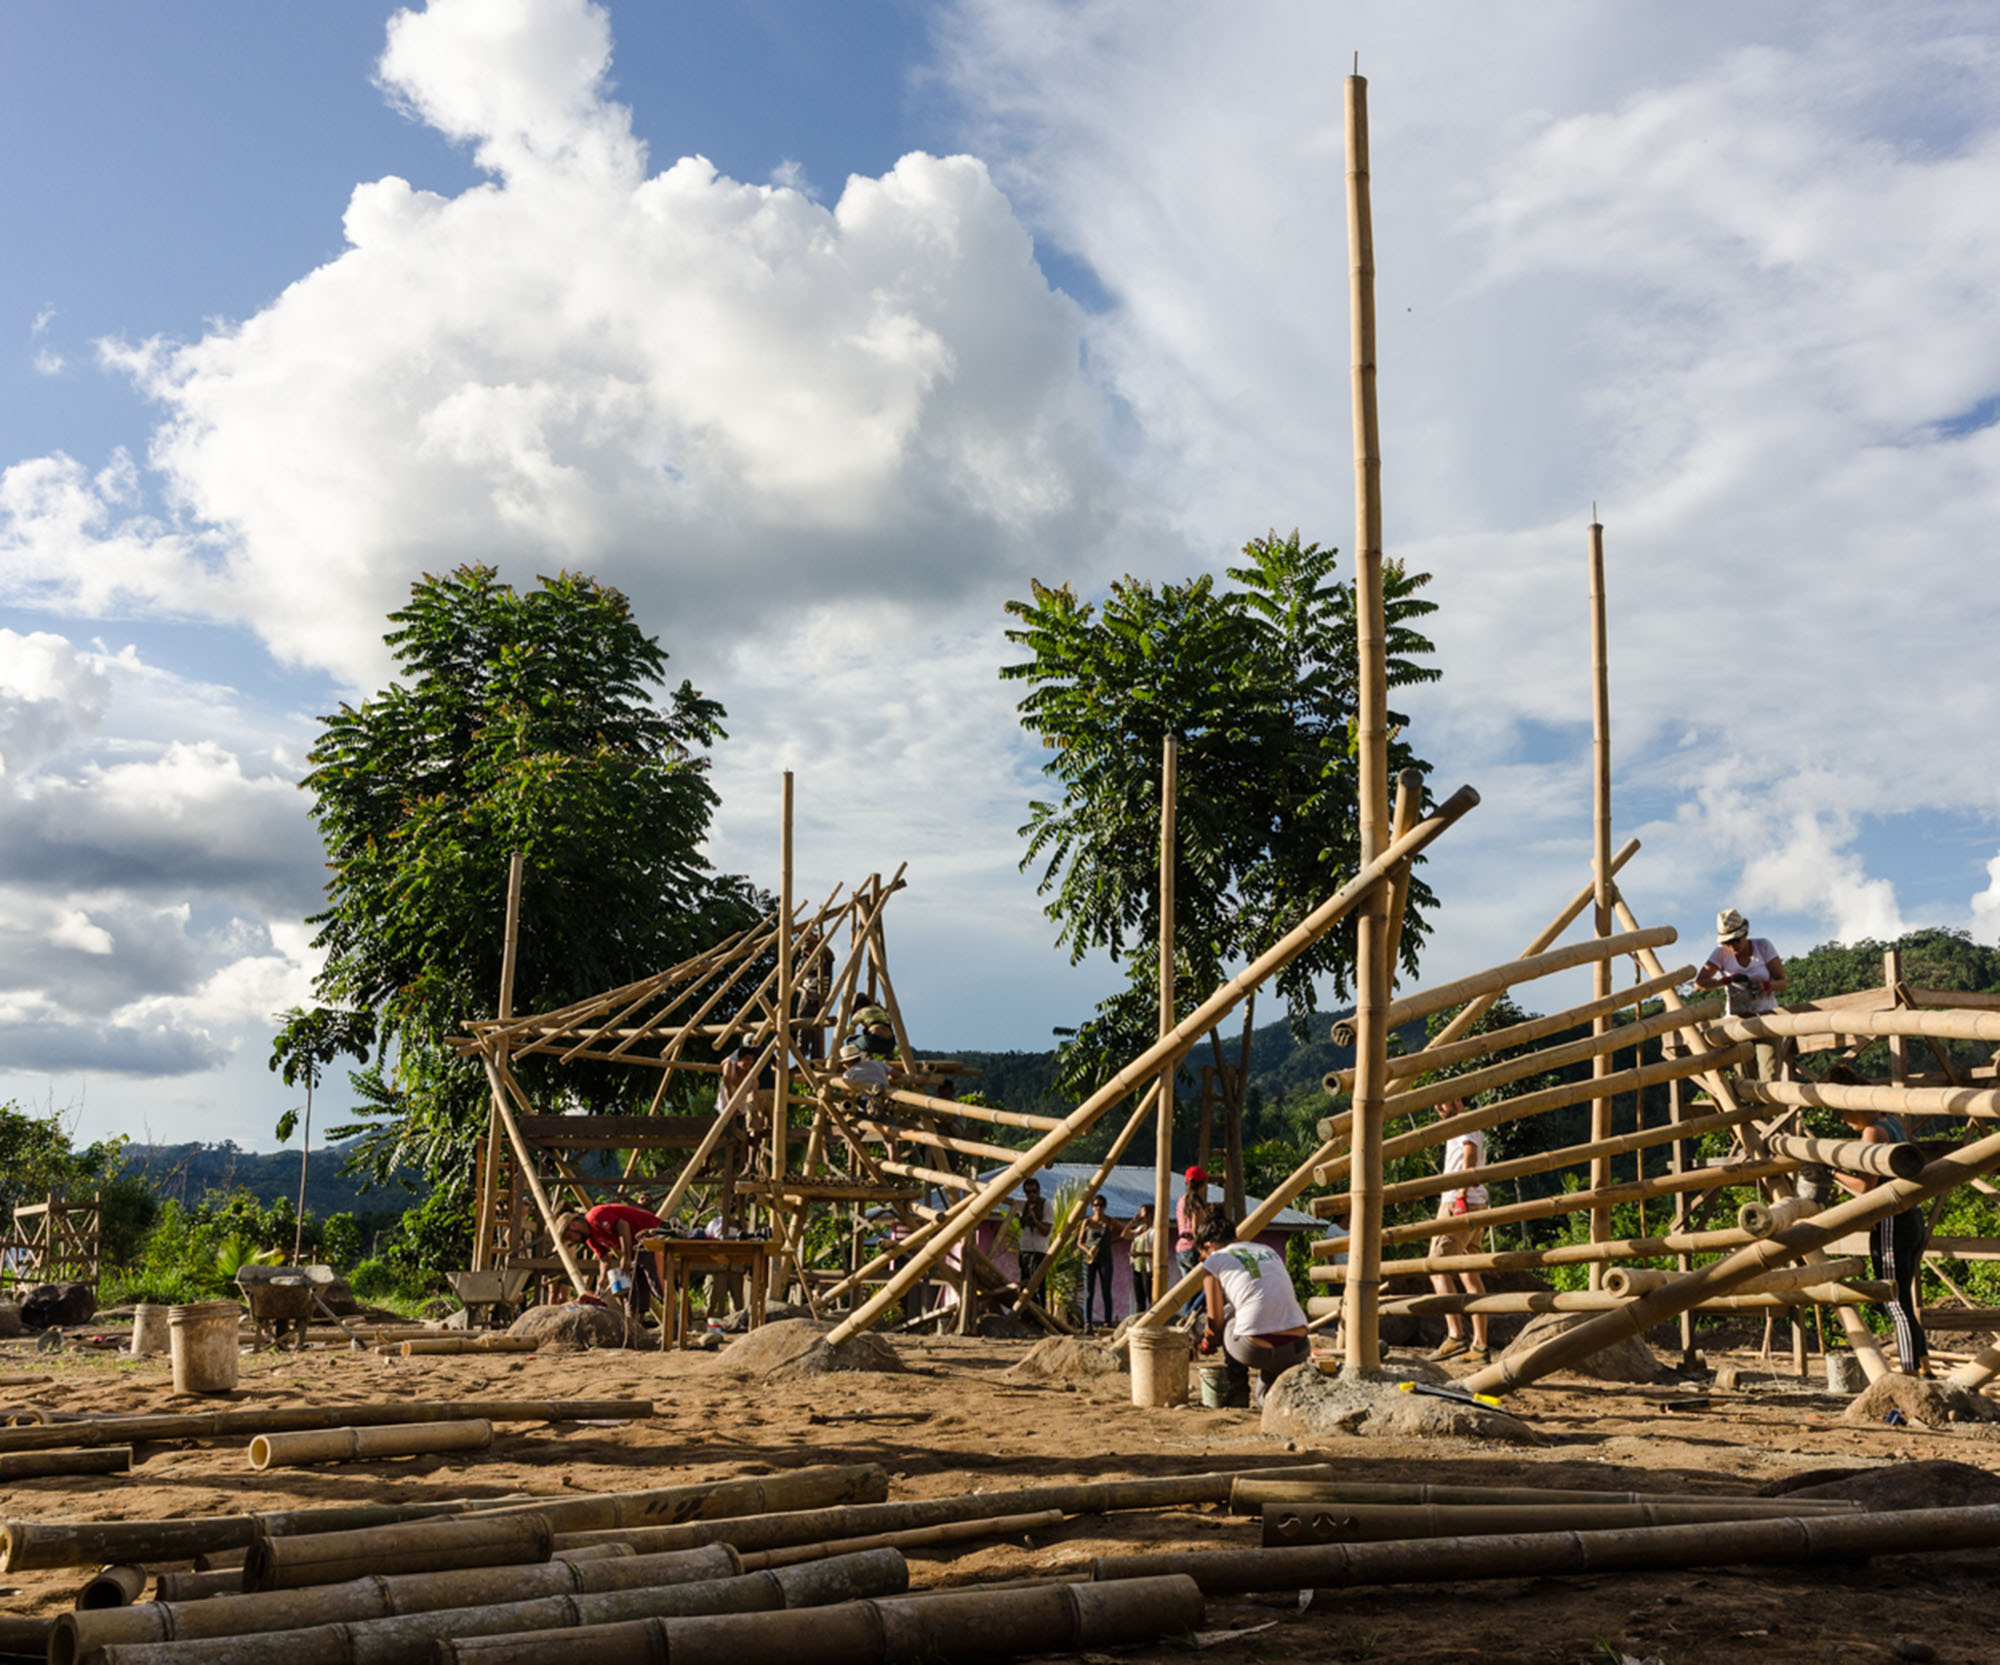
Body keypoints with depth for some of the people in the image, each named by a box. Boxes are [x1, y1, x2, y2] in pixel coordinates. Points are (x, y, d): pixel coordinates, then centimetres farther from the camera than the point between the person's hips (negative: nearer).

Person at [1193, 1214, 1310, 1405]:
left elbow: (1216, 1322, 10)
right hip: (1297, 1351, 5)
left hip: (1255, 1351, -4)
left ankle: (1237, 1393, 21)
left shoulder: (1213, 1262, 9)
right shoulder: (1269, 1250, 25)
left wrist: (1208, 1344, 34)